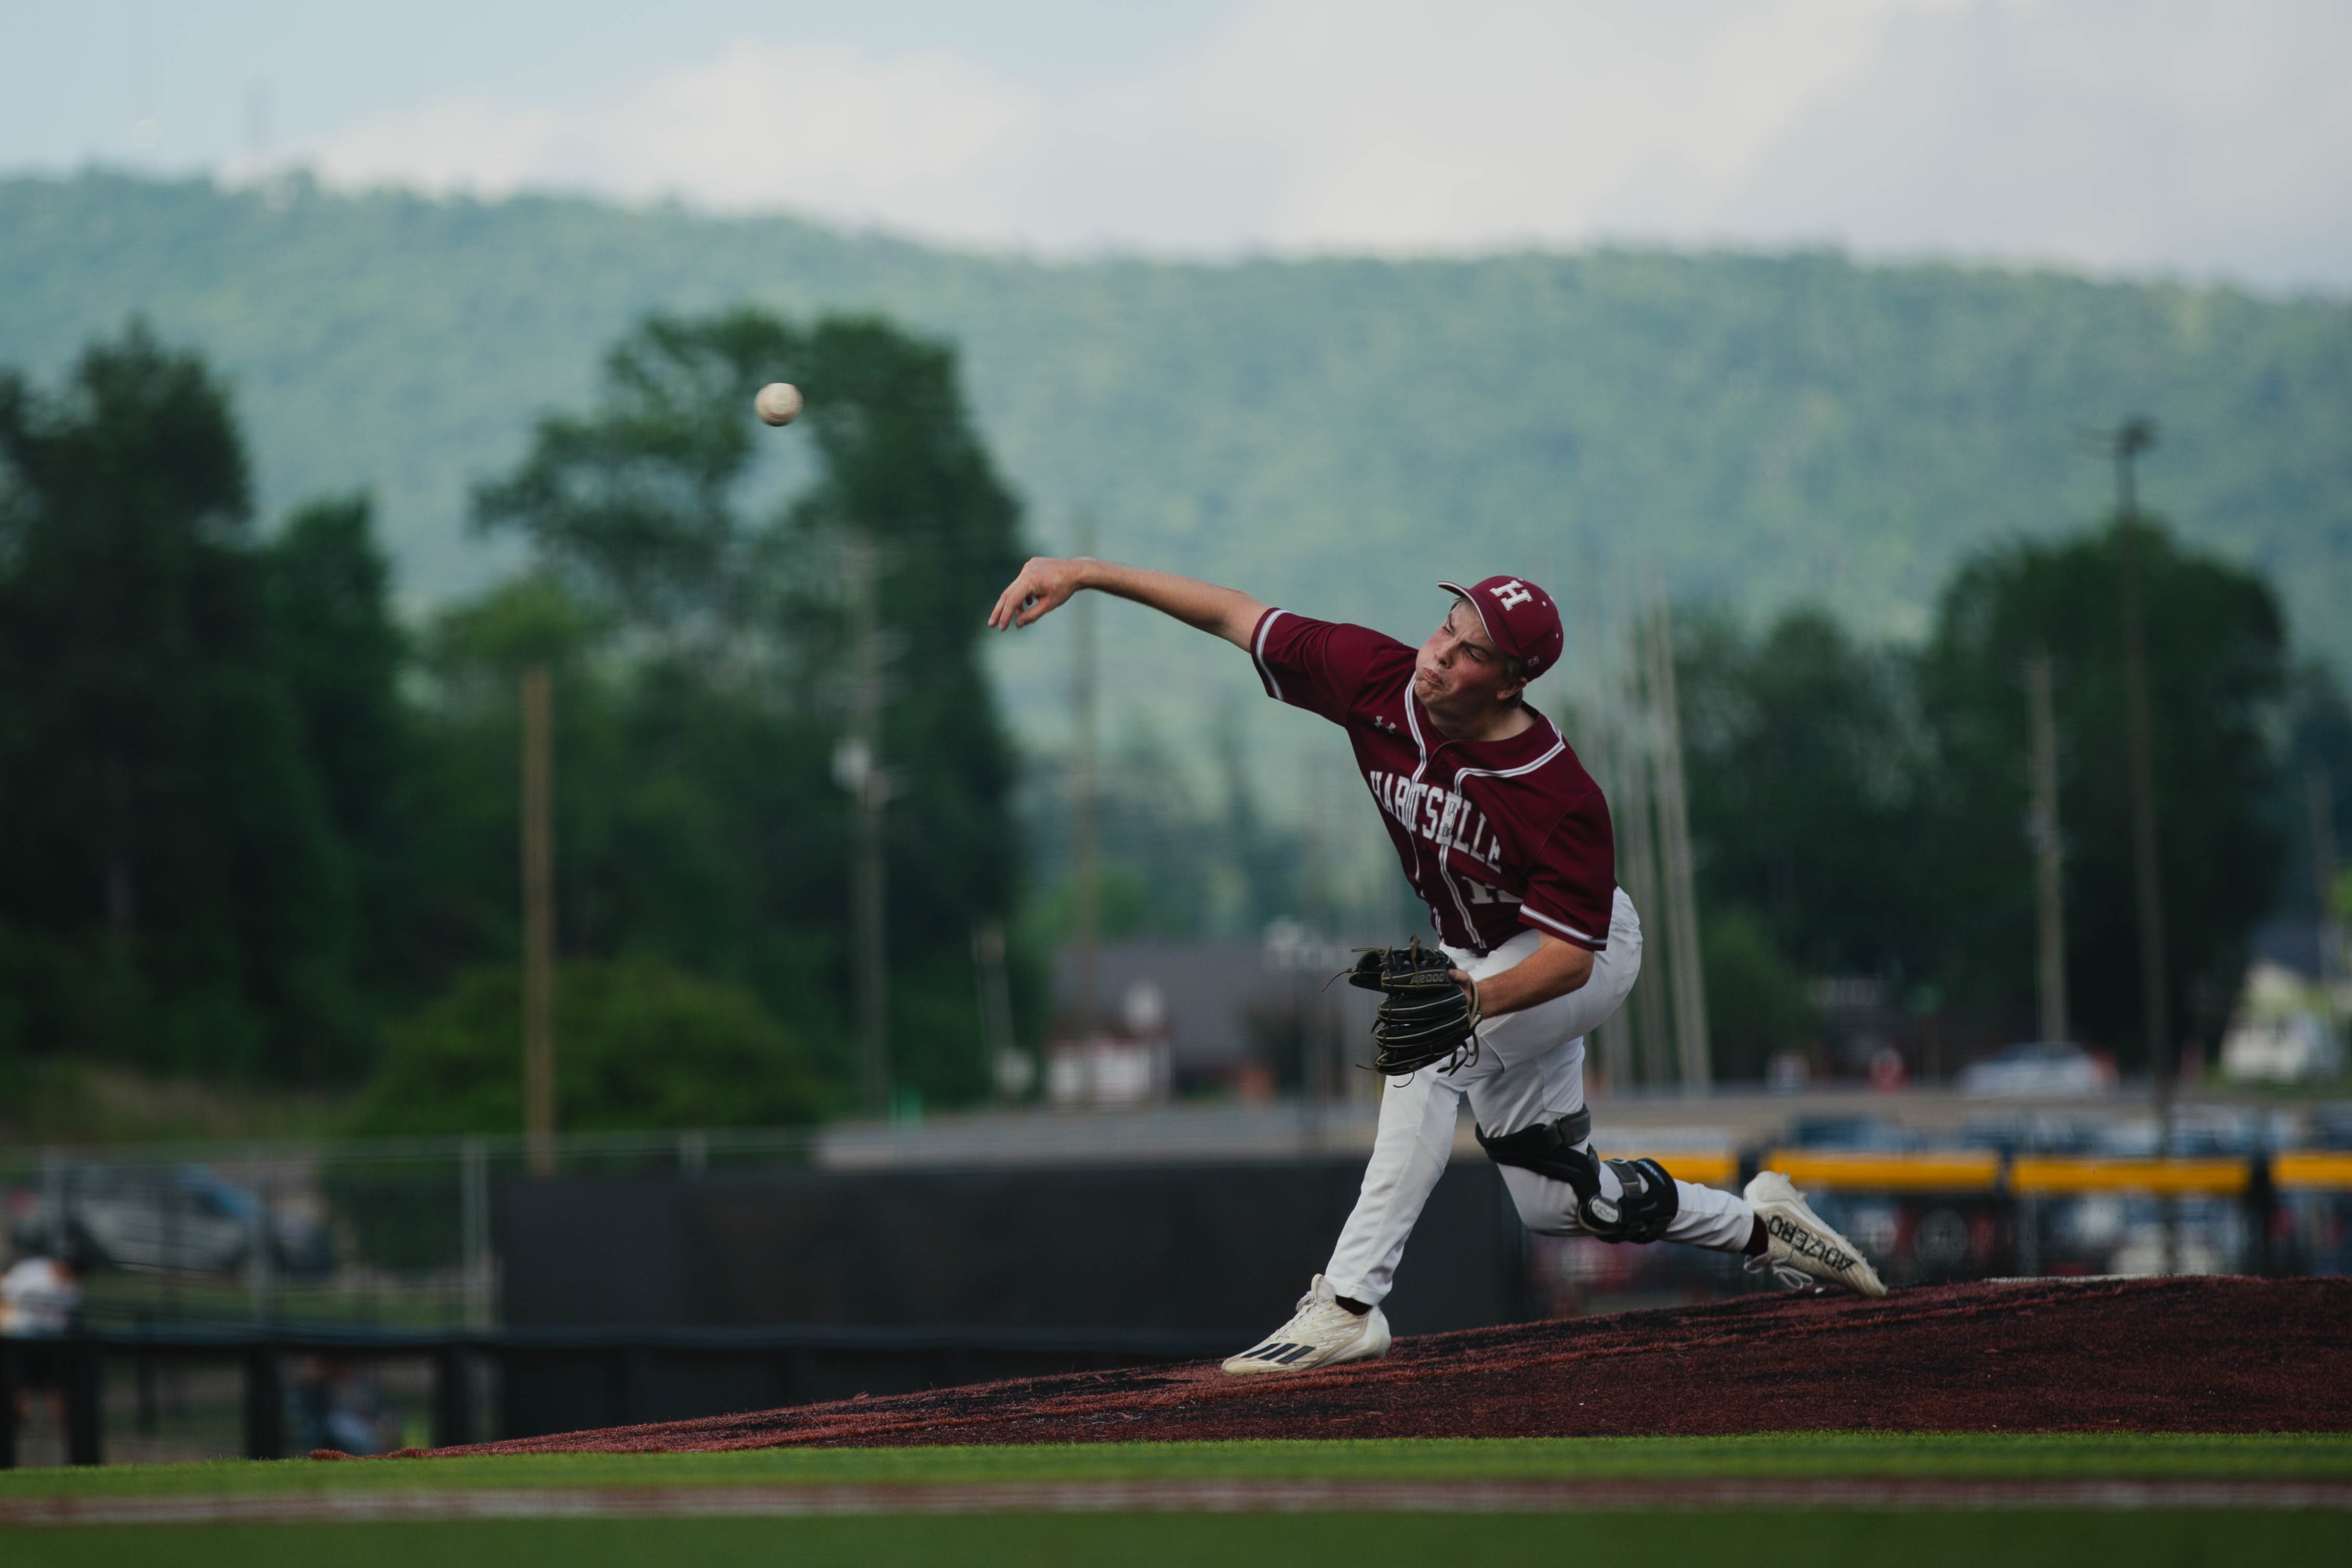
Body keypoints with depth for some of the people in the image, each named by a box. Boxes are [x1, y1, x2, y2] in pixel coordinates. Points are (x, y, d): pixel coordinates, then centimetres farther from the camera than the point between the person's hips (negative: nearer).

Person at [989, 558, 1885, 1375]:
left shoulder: (1559, 797, -36)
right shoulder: (1376, 681, -23)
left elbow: (1569, 955, -35)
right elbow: (1232, 615, -16)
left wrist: (1481, 998, -55)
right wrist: (1083, 573, -22)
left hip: (1586, 960, -7)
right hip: (1480, 961, 7)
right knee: (1556, 1202, 12)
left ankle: (1349, 1303, -35)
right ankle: (1758, 1226, 35)